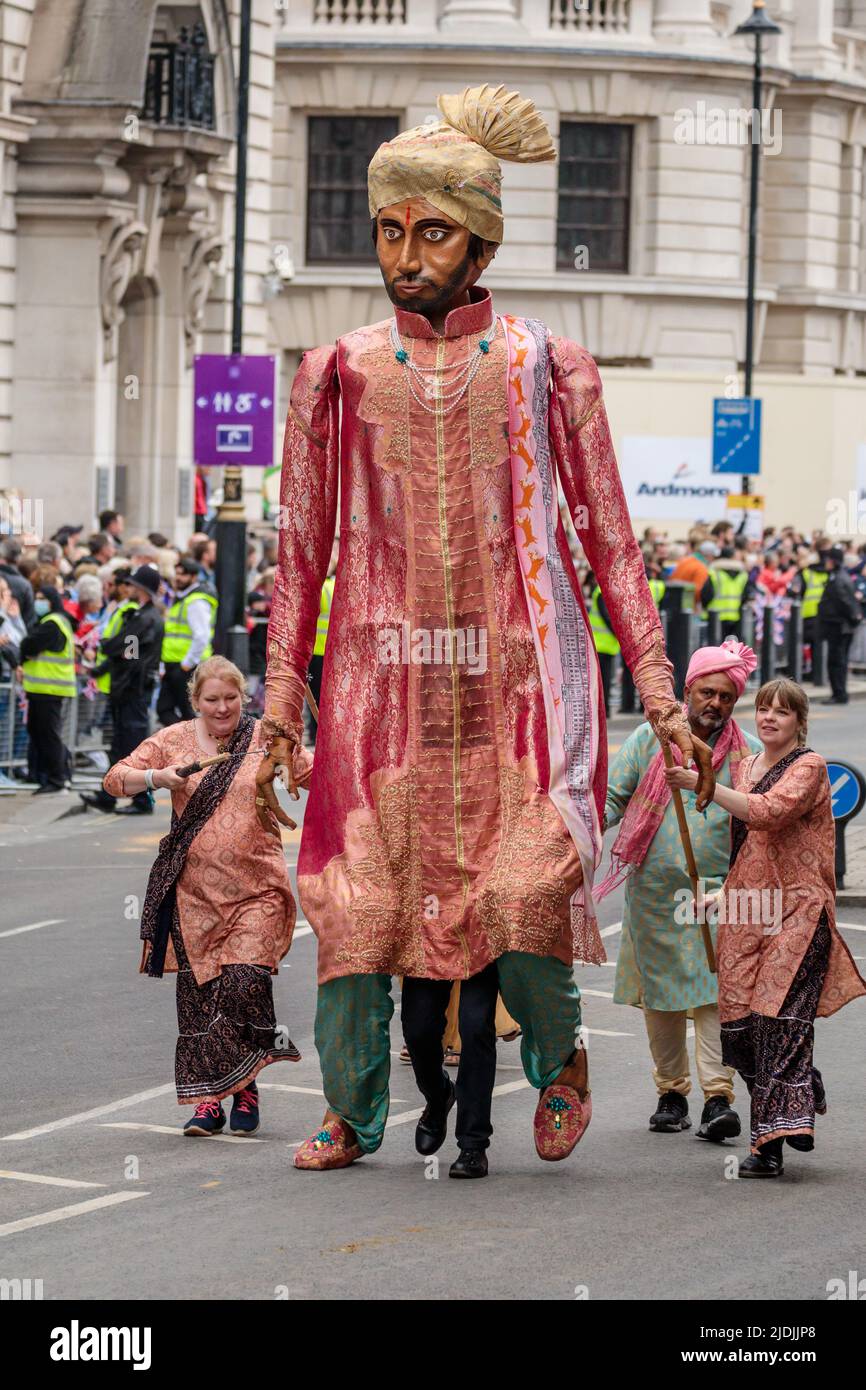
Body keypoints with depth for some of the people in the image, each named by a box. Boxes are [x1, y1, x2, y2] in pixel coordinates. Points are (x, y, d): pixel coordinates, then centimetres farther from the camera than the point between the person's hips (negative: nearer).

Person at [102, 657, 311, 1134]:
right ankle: (206, 1098, 7)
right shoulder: (173, 740, 7)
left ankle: (243, 1085, 6)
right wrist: (156, 777, -12)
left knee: (245, 982, -13)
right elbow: (114, 780, 5)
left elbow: (315, 776, 8)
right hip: (195, 891, 2)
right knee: (198, 991, 1)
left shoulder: (265, 738, 5)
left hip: (256, 889, -2)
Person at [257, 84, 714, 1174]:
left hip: (520, 674, -1)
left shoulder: (547, 369, 3)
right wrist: (279, 714, 9)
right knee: (358, 893, -4)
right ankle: (351, 1112, 13)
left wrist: (659, 695, 3)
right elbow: (301, 557, 11)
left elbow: (610, 542, 7)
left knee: (525, 889, -16)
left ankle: (557, 1054, 13)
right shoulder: (336, 376, 6)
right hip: (383, 676, 2)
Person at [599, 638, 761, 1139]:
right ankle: (671, 1093, 20)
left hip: (718, 892, -1)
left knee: (716, 994, -12)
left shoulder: (748, 752, 4)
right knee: (661, 996, 8)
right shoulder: (650, 738, 4)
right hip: (654, 892, 1)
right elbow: (613, 796, 7)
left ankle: (719, 1097, -14)